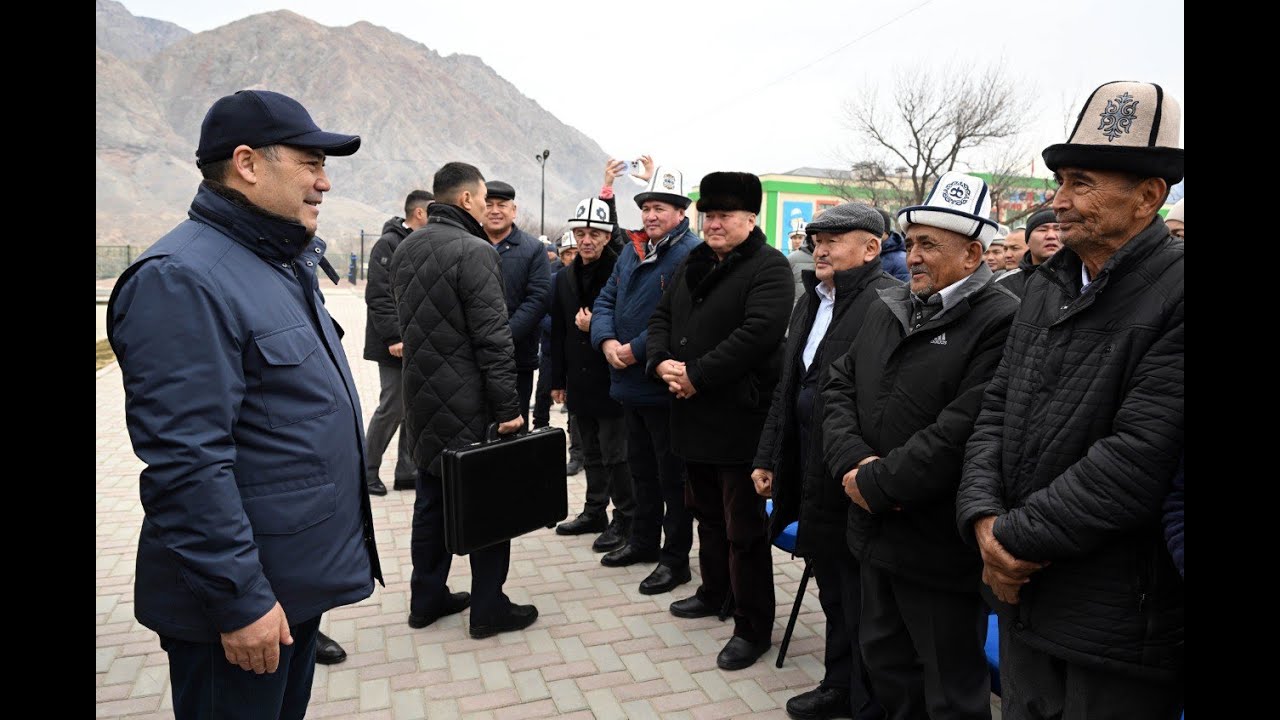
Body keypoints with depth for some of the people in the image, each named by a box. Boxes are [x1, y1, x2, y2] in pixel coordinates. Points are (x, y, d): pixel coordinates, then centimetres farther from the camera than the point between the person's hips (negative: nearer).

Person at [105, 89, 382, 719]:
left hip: (301, 580, 9)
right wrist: (240, 598, -23)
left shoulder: (283, 265, 12)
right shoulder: (180, 279, -20)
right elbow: (187, 463, -26)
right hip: (246, 600, -9)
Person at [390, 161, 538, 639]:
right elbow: (493, 337, -20)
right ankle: (488, 607, 13)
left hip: (422, 398, 8)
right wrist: (508, 406, -17)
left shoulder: (405, 249, 10)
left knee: (431, 498, 17)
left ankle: (426, 598, 27)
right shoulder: (474, 251, -17)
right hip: (469, 402, -8)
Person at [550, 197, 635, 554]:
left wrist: (598, 328, -22)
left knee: (615, 454, 1)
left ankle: (624, 518, 14)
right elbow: (558, 332, 13)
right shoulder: (565, 278, 10)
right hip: (579, 380, 7)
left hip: (611, 380, -6)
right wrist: (557, 380, 13)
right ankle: (594, 511, 30)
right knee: (591, 452, 18)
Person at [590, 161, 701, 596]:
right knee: (641, 467, 21)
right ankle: (644, 541, 37)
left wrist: (636, 349, -21)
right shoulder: (632, 250, 12)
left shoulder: (692, 255, -15)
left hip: (665, 385, -8)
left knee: (672, 474, 5)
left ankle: (676, 558, 18)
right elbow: (606, 299, 11)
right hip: (629, 382, 8)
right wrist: (607, 341, -8)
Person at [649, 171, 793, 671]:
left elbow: (757, 334, -24)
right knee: (707, 512, 22)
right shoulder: (693, 265, 15)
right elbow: (662, 317, 15)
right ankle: (715, 592, 41)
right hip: (694, 417, 8)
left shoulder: (769, 268, -11)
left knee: (743, 528, 1)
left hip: (740, 418, -8)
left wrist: (696, 374, -22)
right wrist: (662, 362, -6)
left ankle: (753, 627, 14)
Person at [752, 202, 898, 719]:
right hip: (813, 477, 9)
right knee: (833, 593, 22)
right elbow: (787, 385, 16)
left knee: (861, 600, 7)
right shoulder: (811, 302, 13)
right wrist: (768, 458, 16)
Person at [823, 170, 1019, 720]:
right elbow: (839, 386, 7)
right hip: (875, 532, 7)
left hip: (939, 547, -7)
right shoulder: (888, 310, 9)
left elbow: (960, 432, -24)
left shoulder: (1001, 322, -16)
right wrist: (854, 461, -9)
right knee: (885, 663, 24)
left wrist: (876, 483, -17)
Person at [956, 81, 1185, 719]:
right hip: (1024, 596, 6)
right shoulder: (1046, 287, 7)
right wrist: (983, 519, -9)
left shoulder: (1171, 296, -17)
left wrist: (1016, 539, -17)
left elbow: (1139, 459, -24)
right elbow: (997, 410, 6)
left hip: (1120, 623, -6)